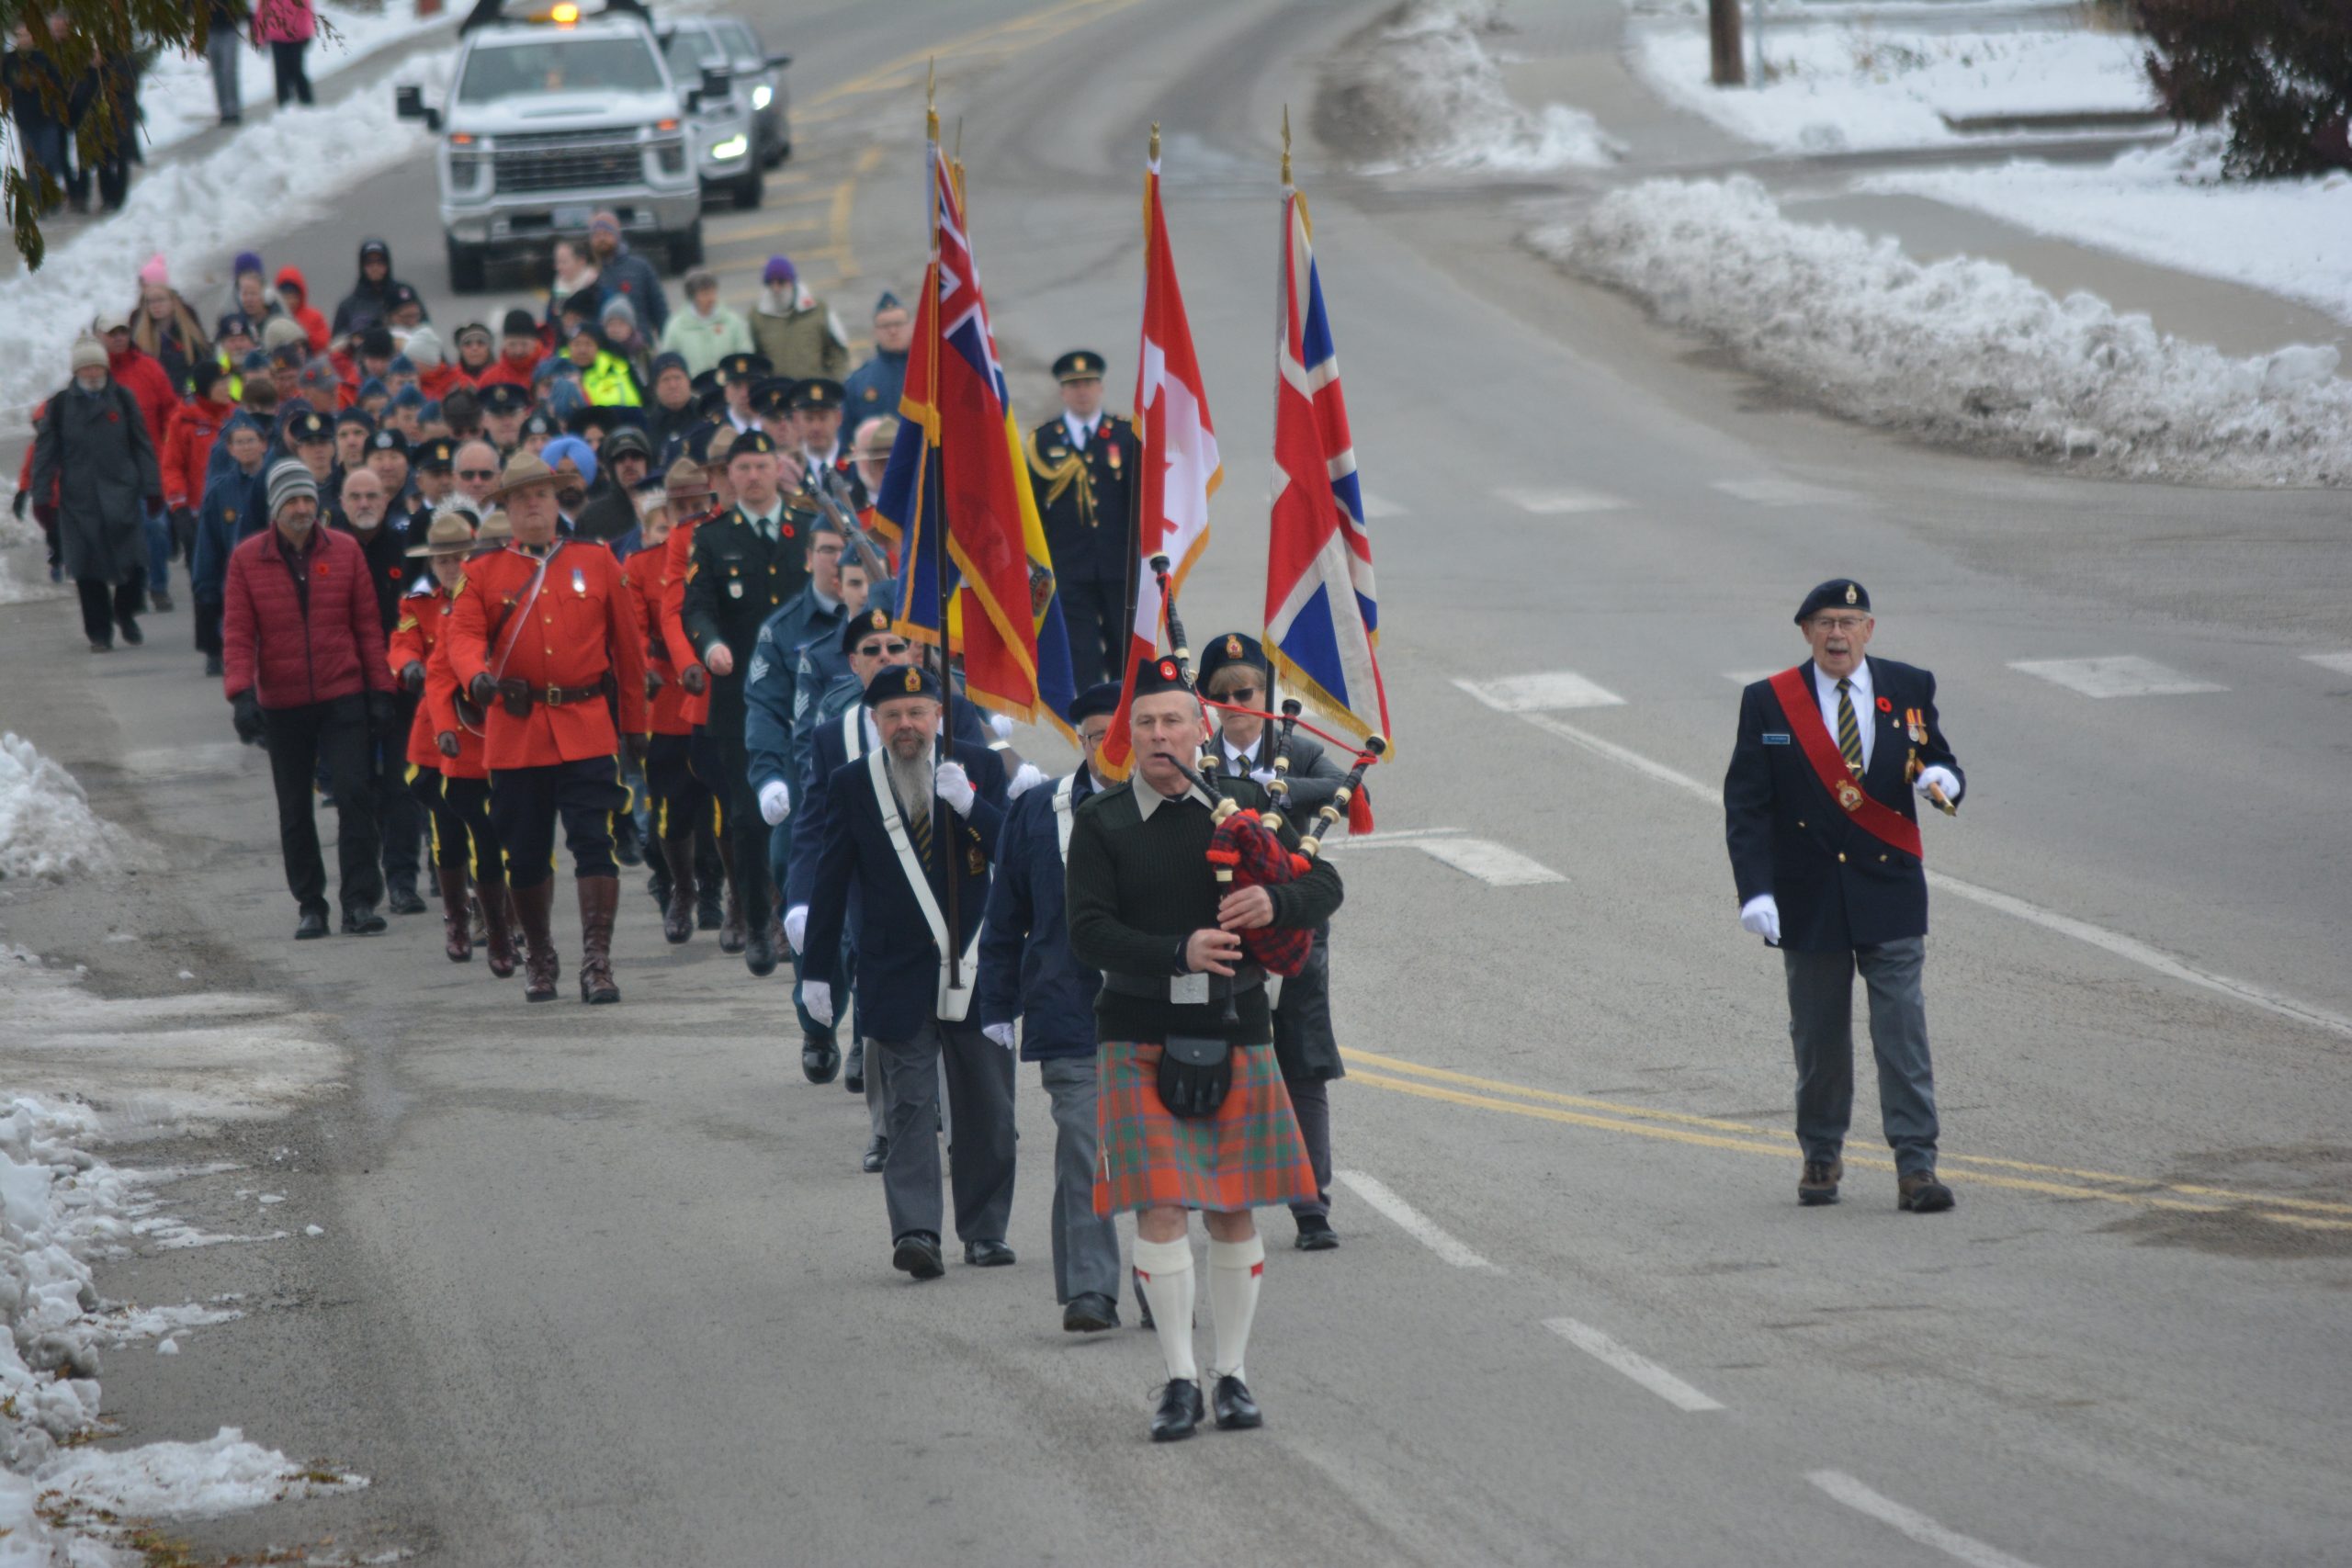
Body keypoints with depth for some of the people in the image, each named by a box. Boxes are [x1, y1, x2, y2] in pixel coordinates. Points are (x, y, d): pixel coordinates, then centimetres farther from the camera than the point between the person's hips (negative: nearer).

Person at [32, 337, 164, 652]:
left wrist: (151, 488, 4)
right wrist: (41, 493, -1)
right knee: (88, 568, -2)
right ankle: (99, 633, 10)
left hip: (121, 494, 0)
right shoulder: (60, 404, 5)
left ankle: (125, 612, 19)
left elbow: (142, 445, 9)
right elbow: (45, 450, 6)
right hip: (79, 498, 0)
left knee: (134, 561, -8)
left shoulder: (122, 399, 6)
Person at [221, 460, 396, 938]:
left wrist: (379, 691, 2)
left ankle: (359, 902, -8)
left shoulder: (344, 550, 2)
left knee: (353, 794, -10)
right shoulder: (247, 559, 0)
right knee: (294, 809, 7)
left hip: (343, 698, -1)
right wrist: (242, 694, -14)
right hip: (283, 704, 1)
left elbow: (367, 626, 6)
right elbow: (237, 633, -2)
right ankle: (310, 906, 16)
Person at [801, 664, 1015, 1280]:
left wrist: (970, 805, -21)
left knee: (986, 1107, 7)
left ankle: (984, 1232, 19)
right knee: (910, 1105, -8)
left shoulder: (978, 767, 2)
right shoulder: (852, 784, 1)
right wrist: (818, 970, 4)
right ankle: (915, 1232, -14)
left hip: (977, 968, 1)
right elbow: (830, 882, 5)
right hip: (898, 973, -1)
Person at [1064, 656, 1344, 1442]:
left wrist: (1273, 902, -21)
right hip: (1141, 1037, -2)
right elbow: (1089, 932, -9)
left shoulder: (1244, 802, 4)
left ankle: (1232, 1372, 18)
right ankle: (1180, 1378, -1)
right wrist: (1180, 953, -24)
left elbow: (1324, 886, 2)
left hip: (1235, 1031, 2)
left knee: (1234, 1209, 7)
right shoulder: (1101, 823, 0)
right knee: (1158, 1208, -8)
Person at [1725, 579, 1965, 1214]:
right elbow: (1745, 806, -3)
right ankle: (1821, 1156, 25)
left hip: (1890, 892, 0)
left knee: (1902, 1029, -6)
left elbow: (1939, 764, 9)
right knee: (1818, 1035, 8)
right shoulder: (1769, 703, -1)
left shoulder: (1908, 688, 3)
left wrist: (1942, 778, -17)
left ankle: (1916, 1166, -7)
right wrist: (1755, 891, -13)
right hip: (1808, 897, 0)